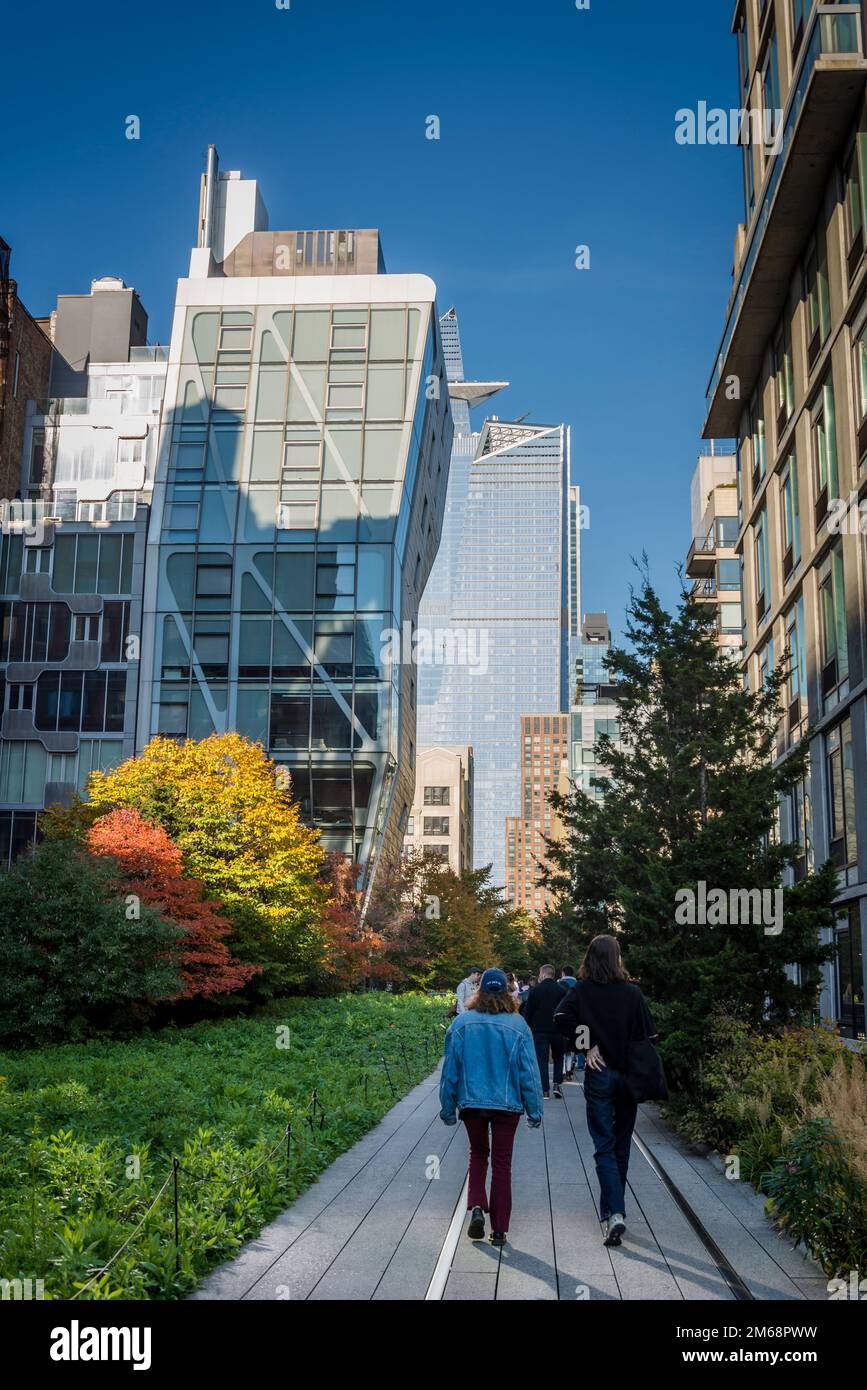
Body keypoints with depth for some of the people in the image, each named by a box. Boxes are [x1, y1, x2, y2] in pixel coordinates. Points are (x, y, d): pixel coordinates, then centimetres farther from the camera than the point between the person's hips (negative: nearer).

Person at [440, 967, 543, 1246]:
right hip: (507, 1104, -1)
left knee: (478, 1154, 21)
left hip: (471, 1102, 1)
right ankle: (499, 1230, 11)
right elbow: (529, 1072, -5)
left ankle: (476, 1207, 0)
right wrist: (534, 1110, 3)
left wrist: (448, 1107, 9)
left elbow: (450, 1069, 0)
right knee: (502, 1162, 9)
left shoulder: (462, 1023, -5)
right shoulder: (518, 1026, -8)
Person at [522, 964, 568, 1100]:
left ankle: (545, 1090, -1)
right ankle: (557, 1085, 5)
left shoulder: (534, 991, -6)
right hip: (558, 1030, 2)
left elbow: (527, 1012, -2)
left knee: (542, 1059, 3)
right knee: (558, 1057, 18)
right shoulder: (561, 990, -3)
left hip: (539, 1030, -1)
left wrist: (529, 1028, 10)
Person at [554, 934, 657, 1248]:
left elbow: (562, 1018, -19)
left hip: (599, 1076, -2)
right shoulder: (633, 993, -3)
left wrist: (588, 1045, -9)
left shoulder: (582, 991, -5)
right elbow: (647, 1034, -4)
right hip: (628, 1076, 2)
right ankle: (611, 1209, 26)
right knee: (621, 1145, 16)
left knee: (604, 1147, 1)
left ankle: (615, 1213, -16)